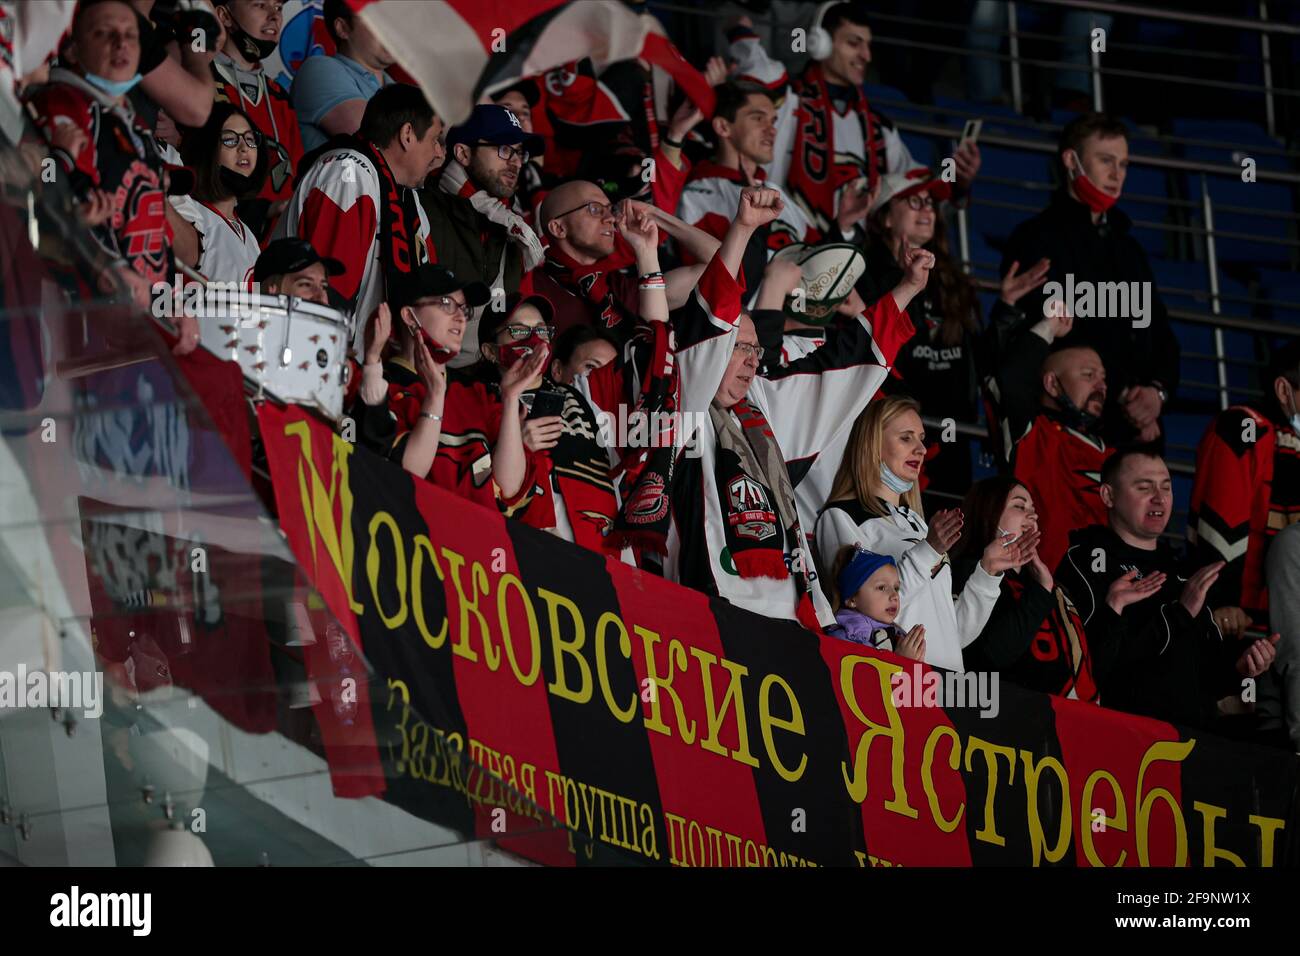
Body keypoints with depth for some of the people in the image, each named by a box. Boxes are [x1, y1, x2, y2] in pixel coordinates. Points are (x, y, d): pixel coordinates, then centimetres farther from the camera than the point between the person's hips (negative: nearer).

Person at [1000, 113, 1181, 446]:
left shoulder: (1128, 248, 24)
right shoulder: (1036, 241, 1)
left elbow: (1161, 335, 22)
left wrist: (1158, 391, -1)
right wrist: (1117, 398, -13)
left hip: (1139, 430, 6)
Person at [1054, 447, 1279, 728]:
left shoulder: (1176, 568, 24)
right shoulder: (1085, 561, -1)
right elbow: (1095, 661, -15)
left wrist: (1237, 665, 5)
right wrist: (1179, 613, -14)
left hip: (1199, 736, 7)